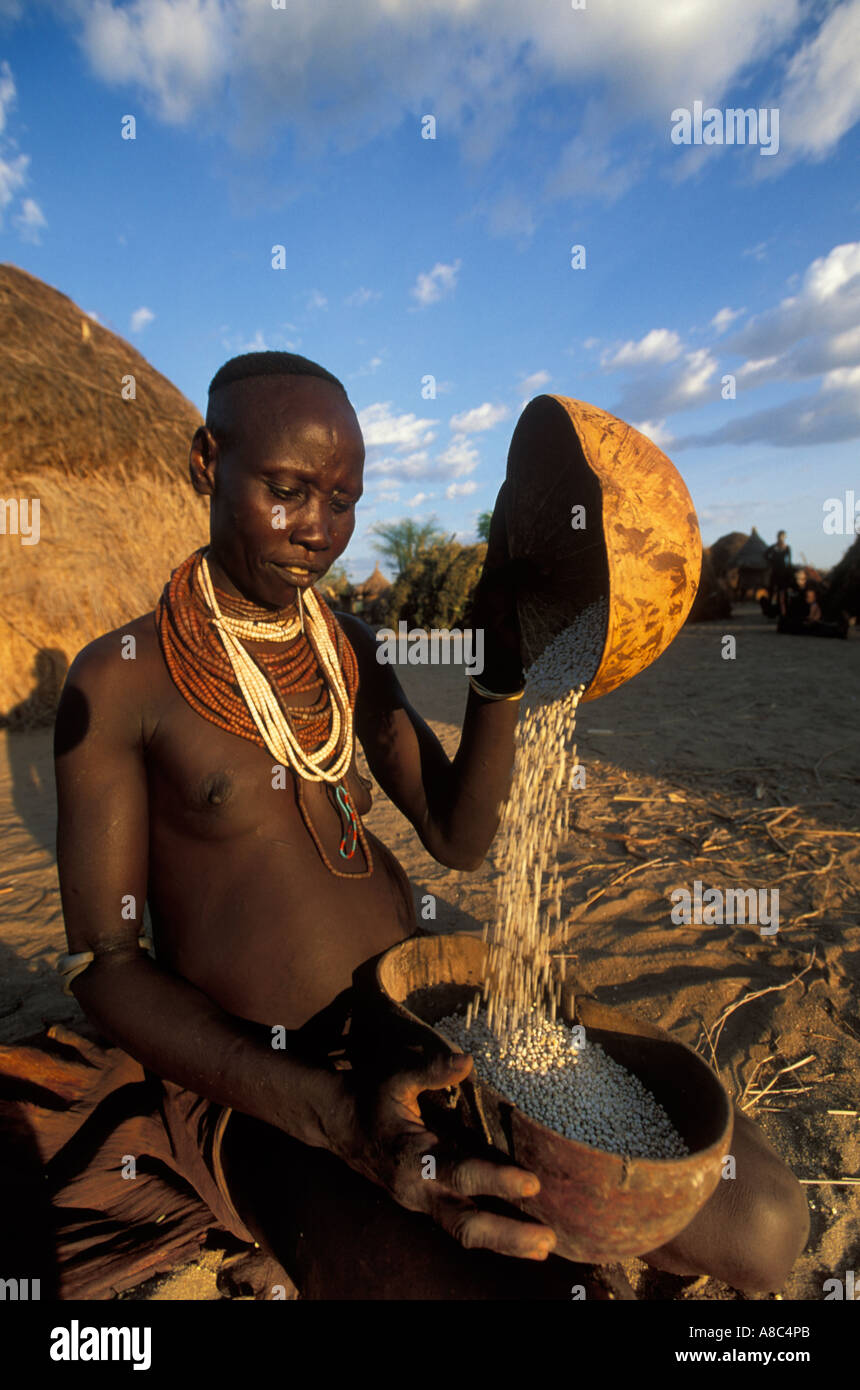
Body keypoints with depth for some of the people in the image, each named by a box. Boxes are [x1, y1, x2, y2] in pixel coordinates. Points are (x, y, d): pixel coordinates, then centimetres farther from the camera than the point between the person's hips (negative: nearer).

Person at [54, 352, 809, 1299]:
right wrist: (338, 1115, -25)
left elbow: (459, 839, 2)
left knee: (760, 1222, -12)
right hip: (260, 1092, -4)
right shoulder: (119, 679, -9)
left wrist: (506, 661, -14)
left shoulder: (349, 650, 7)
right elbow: (101, 963, -12)